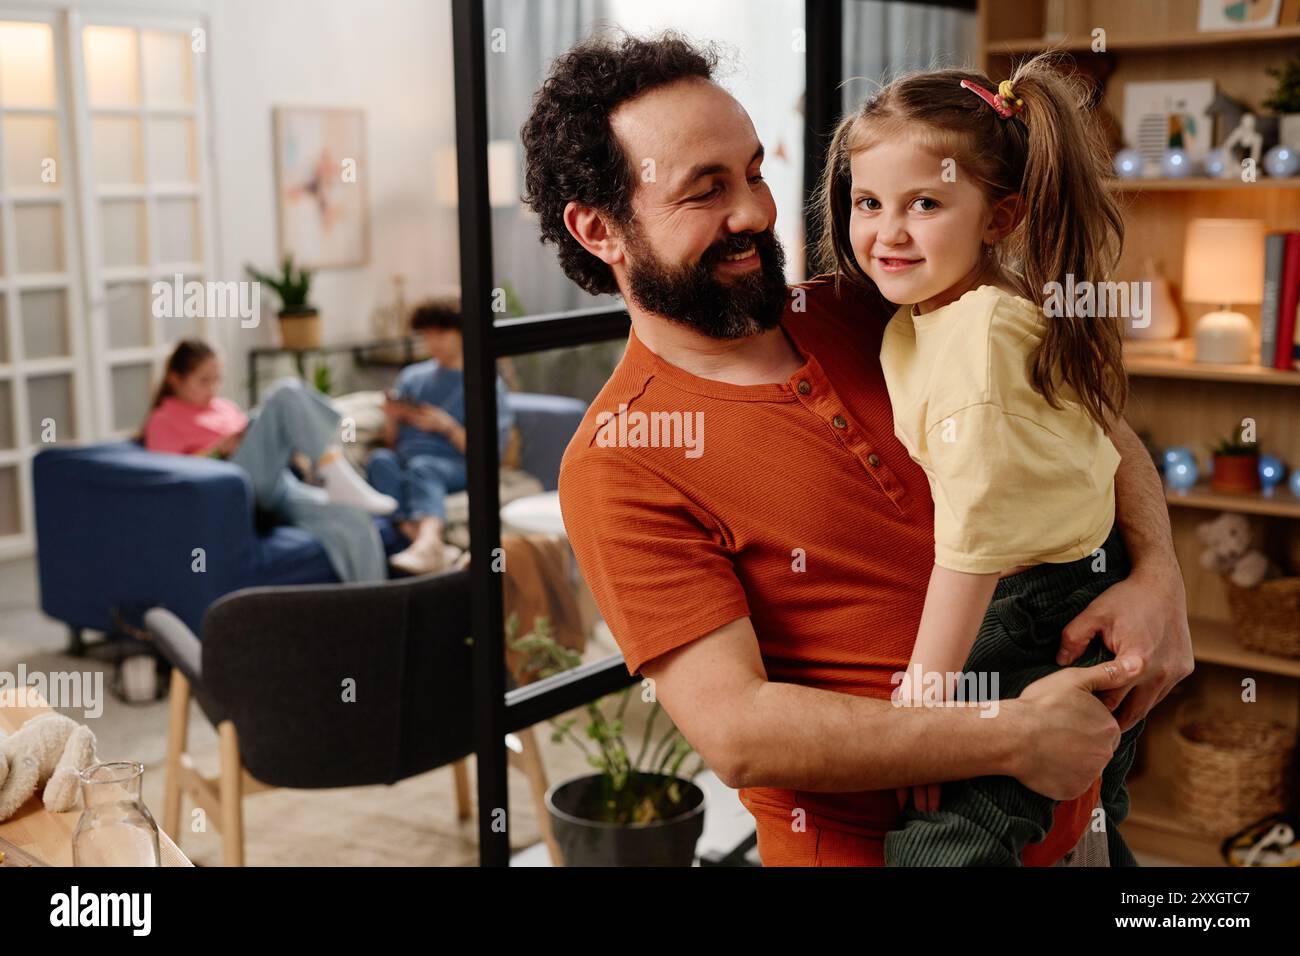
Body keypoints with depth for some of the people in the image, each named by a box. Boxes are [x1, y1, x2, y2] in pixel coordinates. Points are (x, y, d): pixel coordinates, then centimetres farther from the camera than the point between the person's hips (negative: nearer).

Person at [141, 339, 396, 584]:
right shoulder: (163, 421, 12)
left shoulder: (226, 407, 32)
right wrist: (221, 448, -7)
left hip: (277, 481, 6)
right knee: (287, 393, -22)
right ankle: (338, 476, -33)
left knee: (353, 520, -22)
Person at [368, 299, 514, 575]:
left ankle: (428, 543, -69)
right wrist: (391, 419, 2)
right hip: (403, 461, 4)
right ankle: (434, 547, -55)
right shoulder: (412, 377, 25)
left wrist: (446, 426, -10)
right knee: (379, 459, -31)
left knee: (422, 467, -37)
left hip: (455, 468, -3)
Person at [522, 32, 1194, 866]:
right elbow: (736, 733, -23)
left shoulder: (861, 316, -2)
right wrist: (1010, 736, -24)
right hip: (870, 842, -5)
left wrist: (1159, 576, -12)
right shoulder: (618, 466, -17)